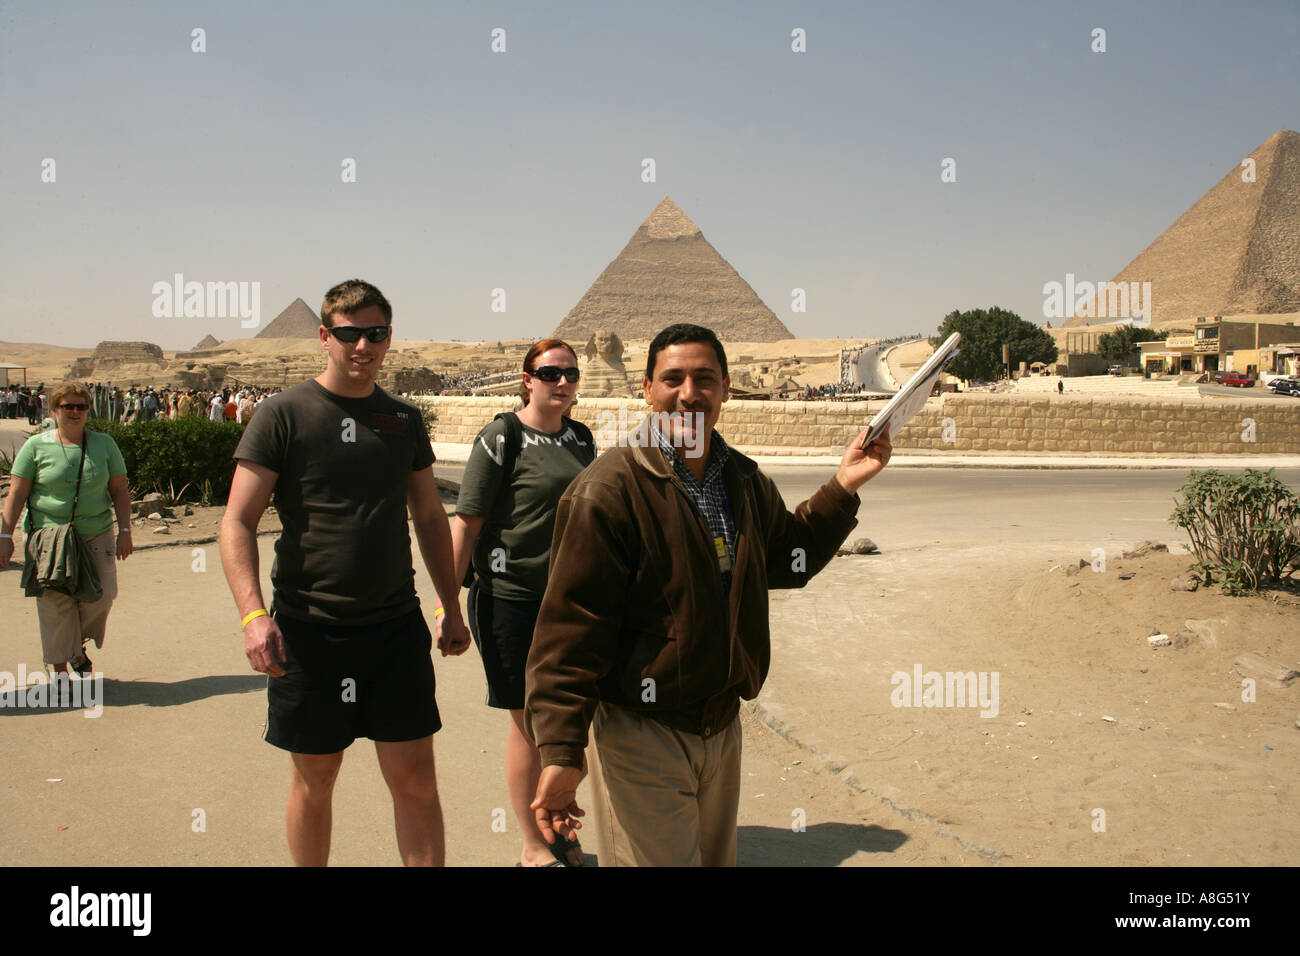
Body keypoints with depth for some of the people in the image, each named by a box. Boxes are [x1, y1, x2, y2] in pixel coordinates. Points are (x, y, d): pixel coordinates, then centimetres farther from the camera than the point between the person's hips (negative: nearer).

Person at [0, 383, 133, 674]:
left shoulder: (104, 444, 8)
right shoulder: (36, 446, 1)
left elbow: (119, 491, 9)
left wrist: (124, 530, 3)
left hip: (97, 536, 2)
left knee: (101, 595, -7)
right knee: (55, 603, -3)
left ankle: (78, 645, 21)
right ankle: (60, 667, 10)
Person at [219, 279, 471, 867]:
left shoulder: (404, 419, 8)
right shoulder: (285, 415, -5)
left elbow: (429, 516, 17)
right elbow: (237, 522, -8)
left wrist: (451, 608, 17)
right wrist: (253, 614, -21)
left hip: (397, 625, 3)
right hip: (309, 630, -3)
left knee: (415, 779, 4)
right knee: (315, 781, 10)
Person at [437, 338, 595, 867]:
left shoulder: (580, 437, 8)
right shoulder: (502, 438, -10)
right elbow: (466, 524, -12)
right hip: (513, 599, -6)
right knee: (529, 723, 5)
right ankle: (533, 847, 21)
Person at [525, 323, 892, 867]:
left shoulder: (745, 481, 6)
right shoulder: (610, 489, -19)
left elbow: (785, 561, 19)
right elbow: (570, 627, -21)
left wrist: (843, 488, 8)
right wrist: (561, 752, -25)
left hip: (722, 726, 8)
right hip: (641, 735, -8)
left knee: (717, 857, 23)